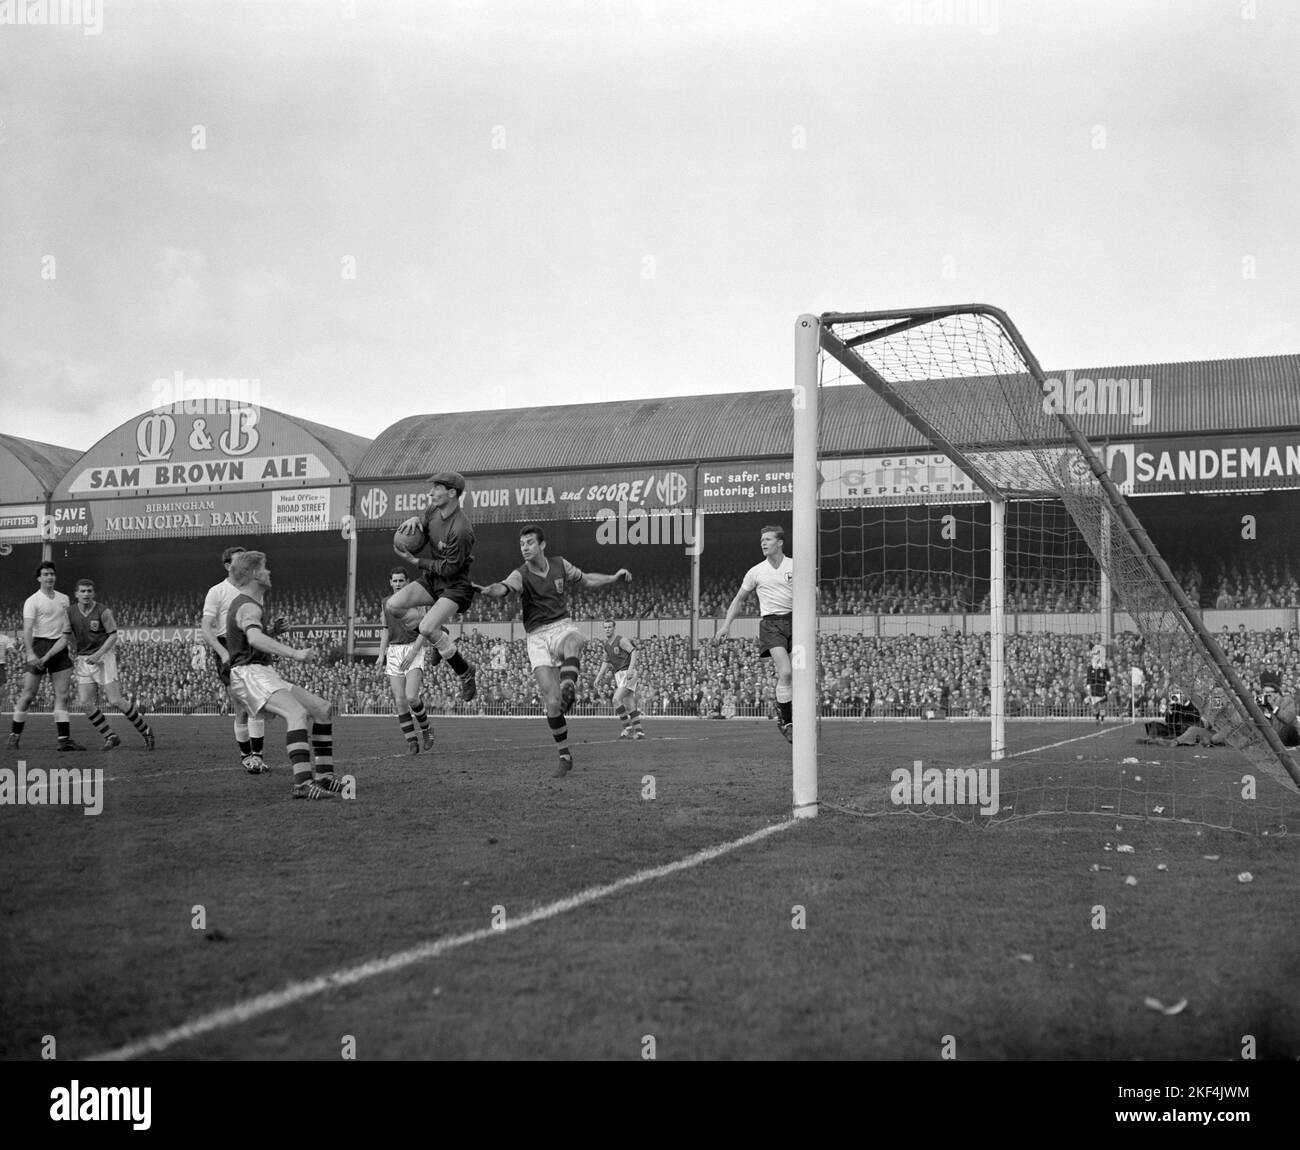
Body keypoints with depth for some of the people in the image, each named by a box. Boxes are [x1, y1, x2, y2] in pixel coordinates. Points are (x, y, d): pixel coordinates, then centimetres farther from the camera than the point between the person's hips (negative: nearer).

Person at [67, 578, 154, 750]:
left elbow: (113, 635, -6)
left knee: (115, 700, -11)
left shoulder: (103, 611, -9)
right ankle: (110, 737, 6)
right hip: (83, 660, 5)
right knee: (85, 703, -7)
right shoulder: (71, 613, 3)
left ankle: (145, 731, 7)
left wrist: (98, 654, -16)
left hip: (103, 657, -4)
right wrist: (74, 654, 4)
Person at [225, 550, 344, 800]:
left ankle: (324, 776, 6)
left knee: (323, 709, 5)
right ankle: (303, 783, -47)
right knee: (297, 712, -33)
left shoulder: (243, 604, 23)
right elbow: (254, 638, -34)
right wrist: (294, 653, -43)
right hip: (249, 674, -11)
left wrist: (273, 630, 29)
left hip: (265, 674, 11)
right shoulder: (248, 607, -12)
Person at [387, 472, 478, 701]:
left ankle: (465, 673, -5)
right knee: (392, 606, -13)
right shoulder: (432, 511, 1)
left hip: (455, 585, -8)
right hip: (431, 579, 8)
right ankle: (438, 634, 10)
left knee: (428, 628, -27)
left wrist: (415, 561, -16)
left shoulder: (460, 530, -26)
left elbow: (449, 568, -21)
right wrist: (414, 521, -10)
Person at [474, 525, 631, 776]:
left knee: (573, 643, -39)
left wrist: (615, 577, 17)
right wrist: (486, 590, -52)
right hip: (537, 637, -2)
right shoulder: (520, 575, -6)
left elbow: (585, 580, 25)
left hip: (562, 626, 2)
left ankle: (569, 689, -60)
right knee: (551, 700, -12)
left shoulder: (560, 564, 6)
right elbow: (502, 588, -29)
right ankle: (565, 756, 0)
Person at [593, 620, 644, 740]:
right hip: (618, 675, 8)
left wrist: (631, 668, -30)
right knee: (630, 705, 6)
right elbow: (606, 661, 25)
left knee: (616, 700, -17)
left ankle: (628, 727, -8)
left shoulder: (621, 640, -10)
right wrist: (598, 676, 19)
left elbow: (634, 652, -19)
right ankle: (638, 731, 9)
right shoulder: (606, 643, 15)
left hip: (627, 673, -8)